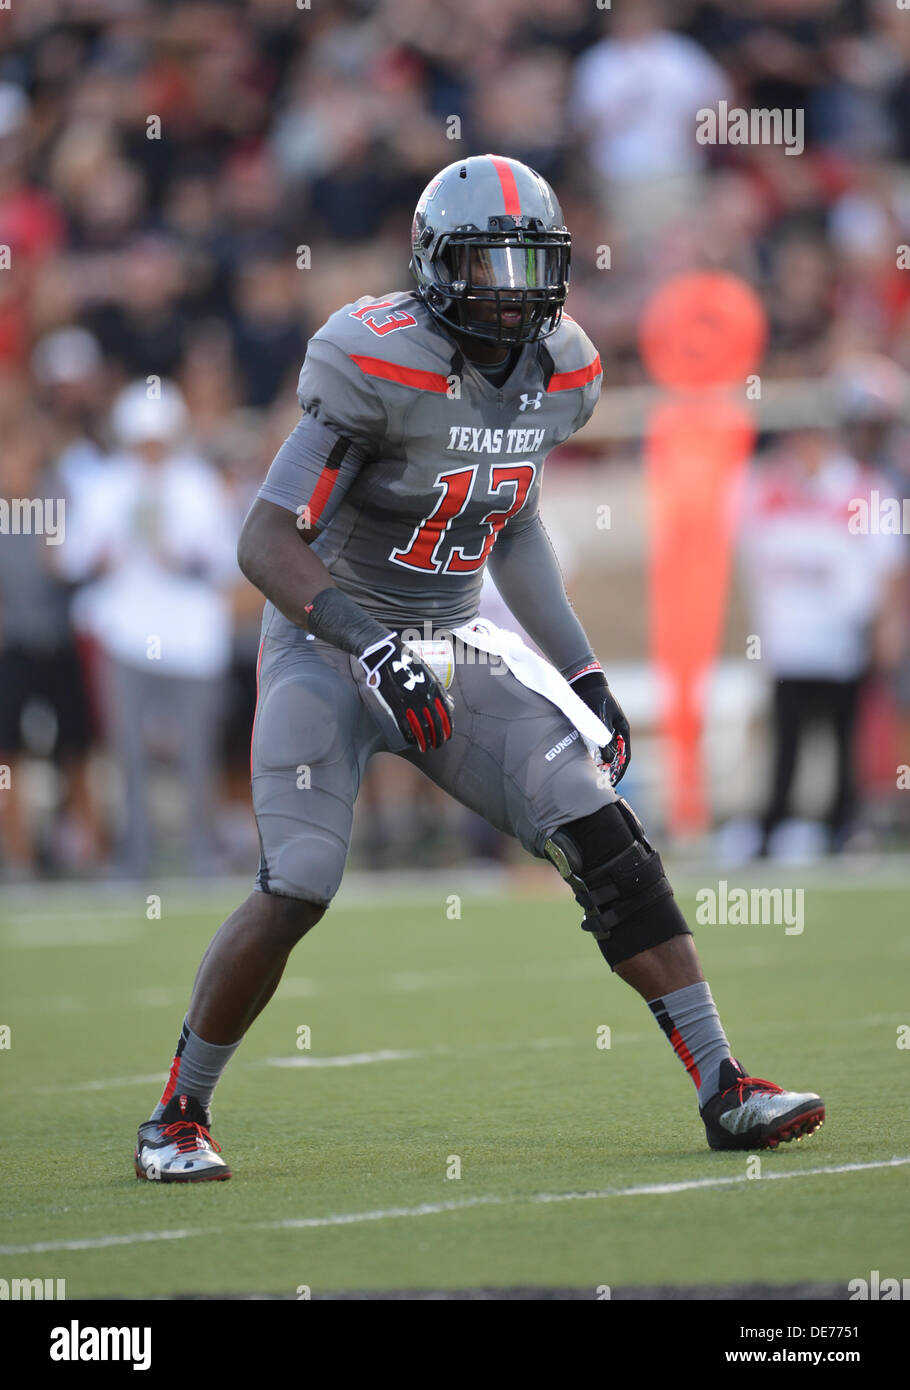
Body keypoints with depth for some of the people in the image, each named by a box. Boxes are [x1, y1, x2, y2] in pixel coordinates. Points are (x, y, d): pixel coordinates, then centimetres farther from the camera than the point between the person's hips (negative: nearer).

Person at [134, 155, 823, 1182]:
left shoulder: (558, 373, 0)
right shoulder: (381, 366, -22)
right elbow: (265, 541, -23)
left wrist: (583, 674, 14)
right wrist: (372, 649, -34)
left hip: (454, 647, 6)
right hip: (328, 646, -6)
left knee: (608, 846, -7)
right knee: (294, 892, -16)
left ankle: (722, 1088, -2)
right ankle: (177, 1117, 4)